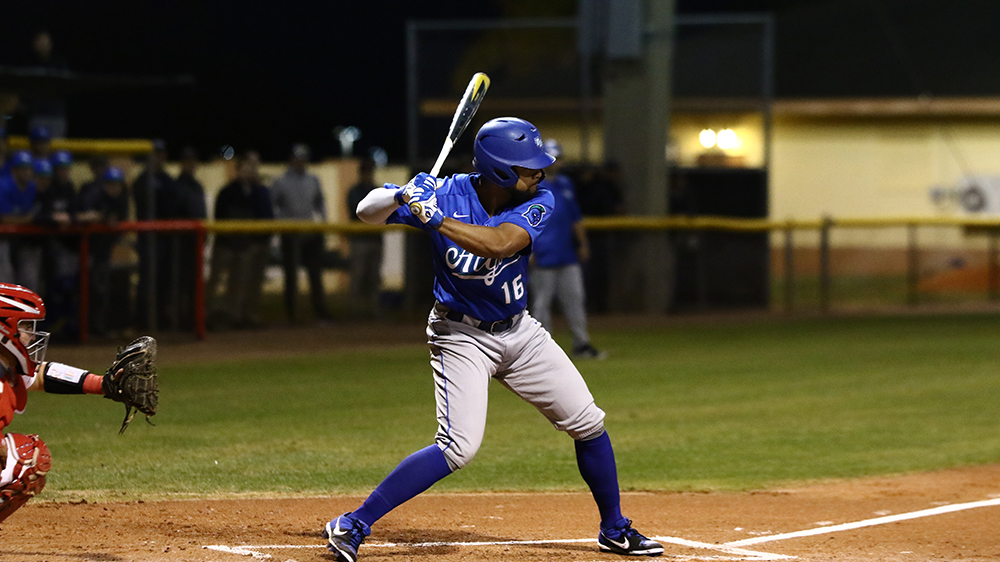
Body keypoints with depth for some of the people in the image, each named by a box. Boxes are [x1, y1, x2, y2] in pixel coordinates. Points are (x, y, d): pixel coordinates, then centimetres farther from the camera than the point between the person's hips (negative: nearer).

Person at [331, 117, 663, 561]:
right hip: (462, 336, -4)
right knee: (459, 446, -21)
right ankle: (353, 525, -15)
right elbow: (367, 212, -12)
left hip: (519, 330, 4)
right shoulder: (447, 194, -17)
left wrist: (433, 218, -40)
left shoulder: (537, 201, -14)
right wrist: (399, 196, -34)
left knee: (588, 424, 6)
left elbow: (498, 244, -33)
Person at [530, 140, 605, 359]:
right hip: (543, 258, -6)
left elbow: (576, 218, 22)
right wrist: (527, 248, -14)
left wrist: (583, 244, 20)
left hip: (568, 256, 6)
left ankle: (581, 344, 9)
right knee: (542, 302, -2)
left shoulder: (566, 184, 15)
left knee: (575, 298, 5)